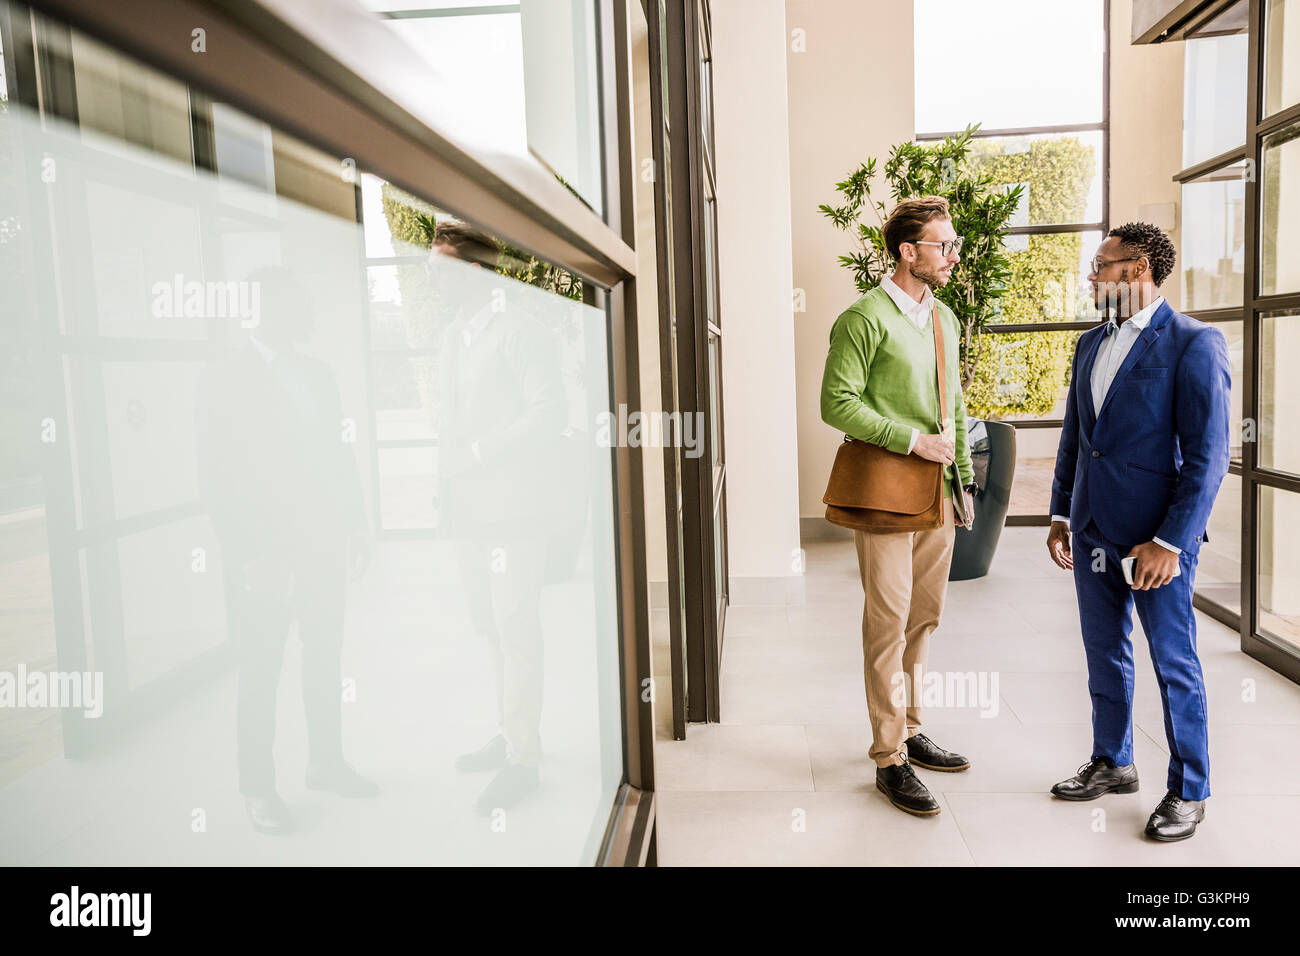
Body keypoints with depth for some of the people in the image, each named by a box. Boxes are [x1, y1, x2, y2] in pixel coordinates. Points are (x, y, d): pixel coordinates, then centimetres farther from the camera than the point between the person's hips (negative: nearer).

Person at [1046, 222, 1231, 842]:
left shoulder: (1195, 344, -11)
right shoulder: (1091, 344, 11)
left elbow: (1208, 455, -15)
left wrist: (1171, 541, -18)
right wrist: (1060, 514, 13)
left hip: (1156, 533, -7)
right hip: (1092, 528, 7)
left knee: (1174, 662, 5)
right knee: (1104, 652, 16)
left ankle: (1188, 790, 22)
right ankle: (1112, 764, 33)